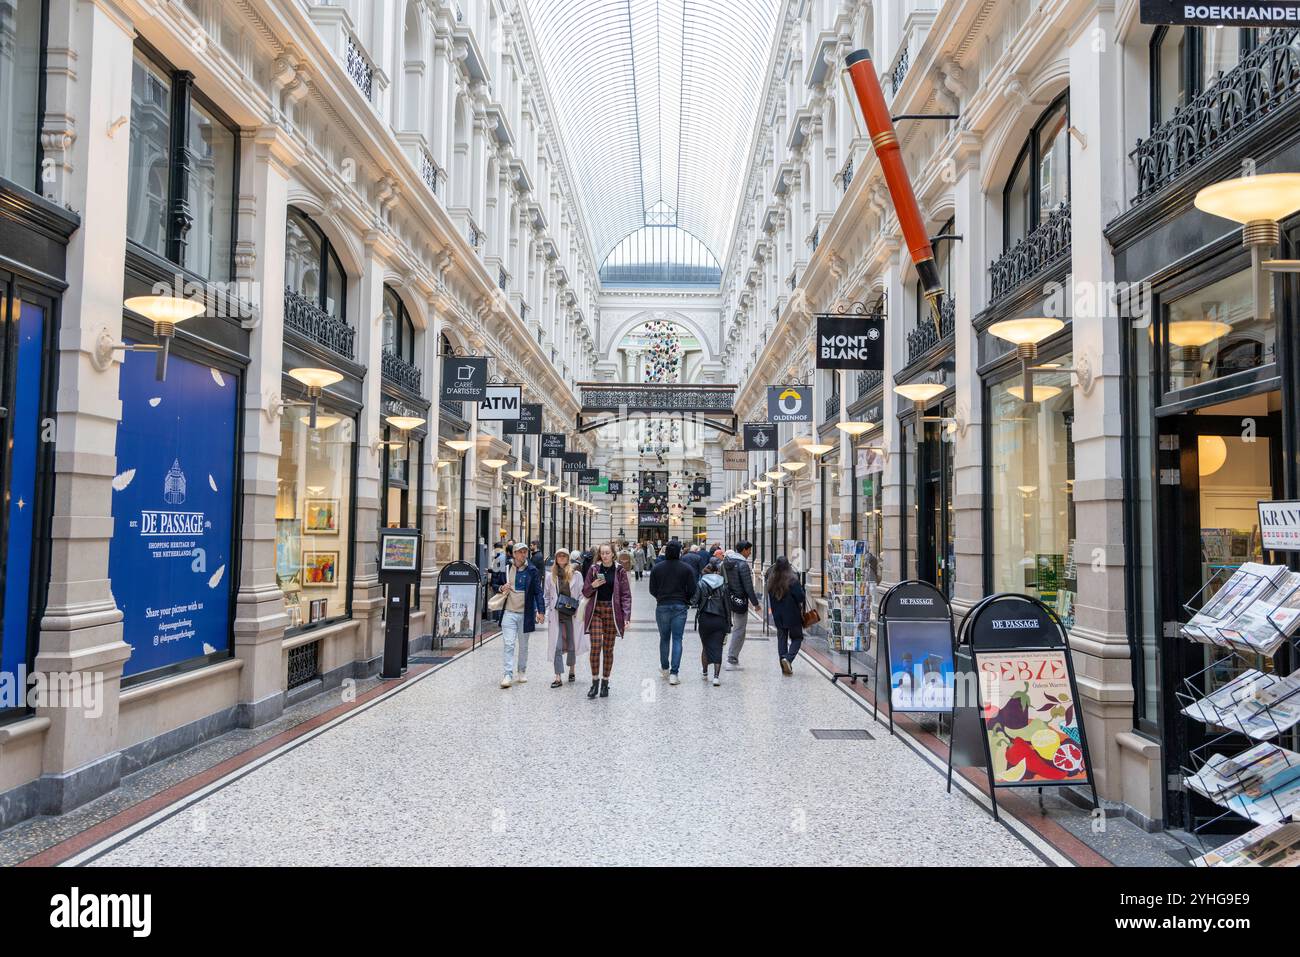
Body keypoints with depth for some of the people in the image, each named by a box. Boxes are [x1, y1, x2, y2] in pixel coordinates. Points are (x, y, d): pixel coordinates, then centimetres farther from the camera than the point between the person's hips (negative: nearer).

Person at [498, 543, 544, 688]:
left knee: (523, 645, 12)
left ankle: (522, 671, 27)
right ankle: (508, 675, -7)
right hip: (509, 612, 0)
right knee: (508, 644, -8)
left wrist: (541, 611, -12)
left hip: (525, 613, 0)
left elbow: (538, 592, -2)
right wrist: (501, 589, -8)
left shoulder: (532, 571, 0)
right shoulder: (506, 569, 5)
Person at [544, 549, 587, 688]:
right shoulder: (551, 576, 6)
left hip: (572, 614, 0)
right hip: (556, 615, 0)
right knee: (557, 646, -5)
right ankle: (558, 677, -5)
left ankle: (571, 671, 31)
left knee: (572, 644, 9)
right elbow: (547, 596, 11)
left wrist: (580, 611, -6)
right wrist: (544, 612, 3)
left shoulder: (576, 575, 1)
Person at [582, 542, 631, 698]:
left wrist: (626, 616, -10)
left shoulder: (619, 571, 0)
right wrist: (593, 585, -12)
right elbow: (585, 592, 10)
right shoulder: (594, 569, 4)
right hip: (596, 611, 1)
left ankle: (605, 683, 16)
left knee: (608, 649, 6)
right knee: (595, 647, -8)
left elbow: (626, 595, -1)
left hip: (612, 612, -1)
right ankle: (595, 682, 1)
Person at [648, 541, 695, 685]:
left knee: (664, 638, 16)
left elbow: (652, 590, 1)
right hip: (680, 607, -1)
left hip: (662, 606, 1)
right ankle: (673, 673, -4)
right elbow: (692, 590, -5)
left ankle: (665, 668, 29)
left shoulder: (656, 568, -1)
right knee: (677, 639, 1)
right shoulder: (687, 568, -4)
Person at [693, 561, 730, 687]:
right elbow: (727, 605, 2)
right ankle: (716, 676, -10)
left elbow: (694, 601, -9)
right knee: (717, 648, 1)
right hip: (720, 620, 1)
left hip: (705, 619, -1)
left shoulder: (701, 584, -3)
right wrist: (728, 623, 6)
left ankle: (705, 673, 23)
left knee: (706, 647, 16)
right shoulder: (723, 584, 2)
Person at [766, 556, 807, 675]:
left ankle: (785, 667, 11)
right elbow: (800, 596, -14)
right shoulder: (792, 579, -15)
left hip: (778, 615, 4)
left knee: (781, 638, 12)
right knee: (797, 638, 9)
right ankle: (788, 658, -13)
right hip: (792, 615, -4)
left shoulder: (771, 579, 1)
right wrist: (804, 598, 2)